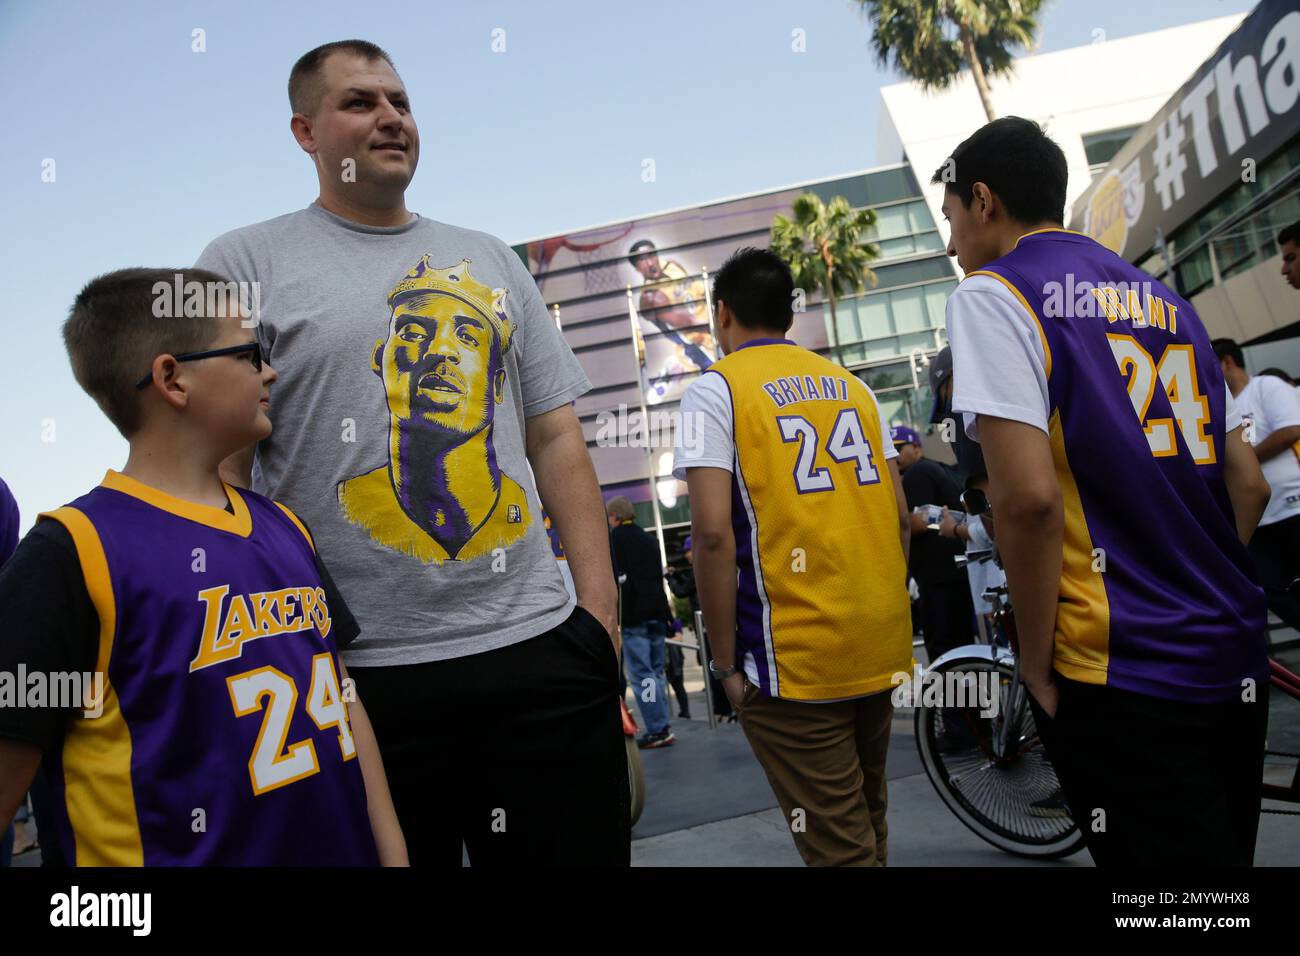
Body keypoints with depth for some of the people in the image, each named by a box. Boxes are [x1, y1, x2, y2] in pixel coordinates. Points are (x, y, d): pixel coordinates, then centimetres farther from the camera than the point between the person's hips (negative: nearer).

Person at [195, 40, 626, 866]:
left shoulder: (491, 261, 14)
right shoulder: (247, 264, 3)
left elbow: (557, 438, 11)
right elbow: (221, 472, -2)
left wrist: (600, 610, 3)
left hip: (537, 648, 4)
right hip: (358, 672, -3)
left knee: (587, 845, 11)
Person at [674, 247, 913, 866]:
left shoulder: (715, 390, -5)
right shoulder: (852, 385, 12)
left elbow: (713, 531, -16)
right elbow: (899, 514, 11)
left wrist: (725, 661, -8)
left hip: (793, 658, -6)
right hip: (881, 646, 6)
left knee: (838, 848, 5)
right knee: (866, 825, 23)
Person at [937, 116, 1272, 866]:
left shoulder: (992, 292, -8)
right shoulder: (1163, 297, 15)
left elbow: (1029, 496, -20)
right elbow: (1248, 485, 15)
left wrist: (1037, 664, -9)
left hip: (1123, 672, -8)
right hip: (1237, 657, 8)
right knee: (1222, 849, 22)